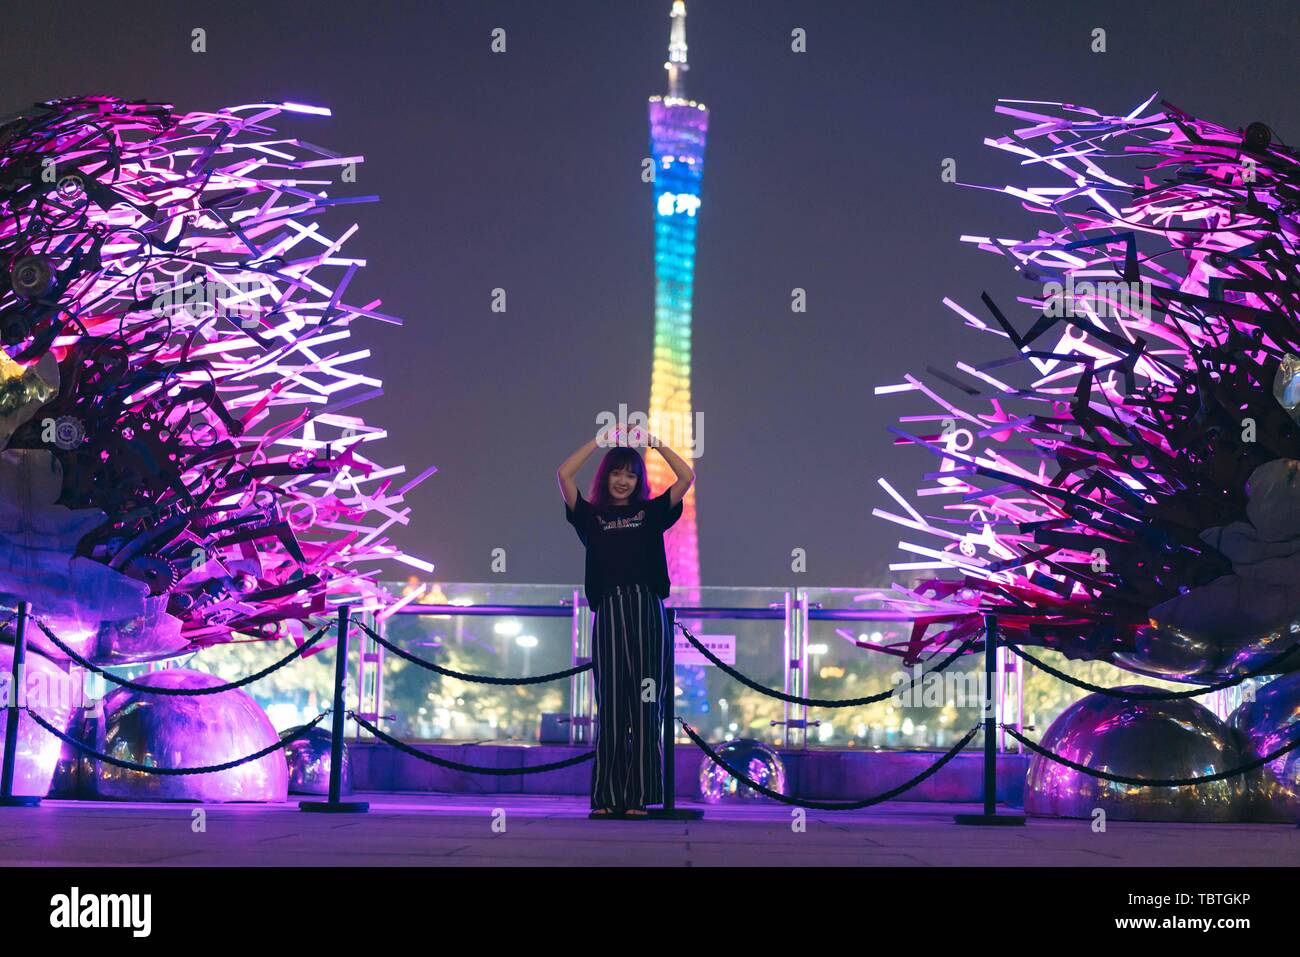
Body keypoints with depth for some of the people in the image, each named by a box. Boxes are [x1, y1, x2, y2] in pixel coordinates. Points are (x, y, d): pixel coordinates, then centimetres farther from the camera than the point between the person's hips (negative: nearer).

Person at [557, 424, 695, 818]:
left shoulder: (651, 513, 13)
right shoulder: (591, 516, 12)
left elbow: (687, 477, 4)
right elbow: (564, 474, 1)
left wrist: (654, 443, 4)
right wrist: (600, 441, 4)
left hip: (648, 611, 0)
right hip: (609, 611, 0)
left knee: (646, 705, -1)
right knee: (610, 705, 0)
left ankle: (638, 797, 3)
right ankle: (606, 798, 3)